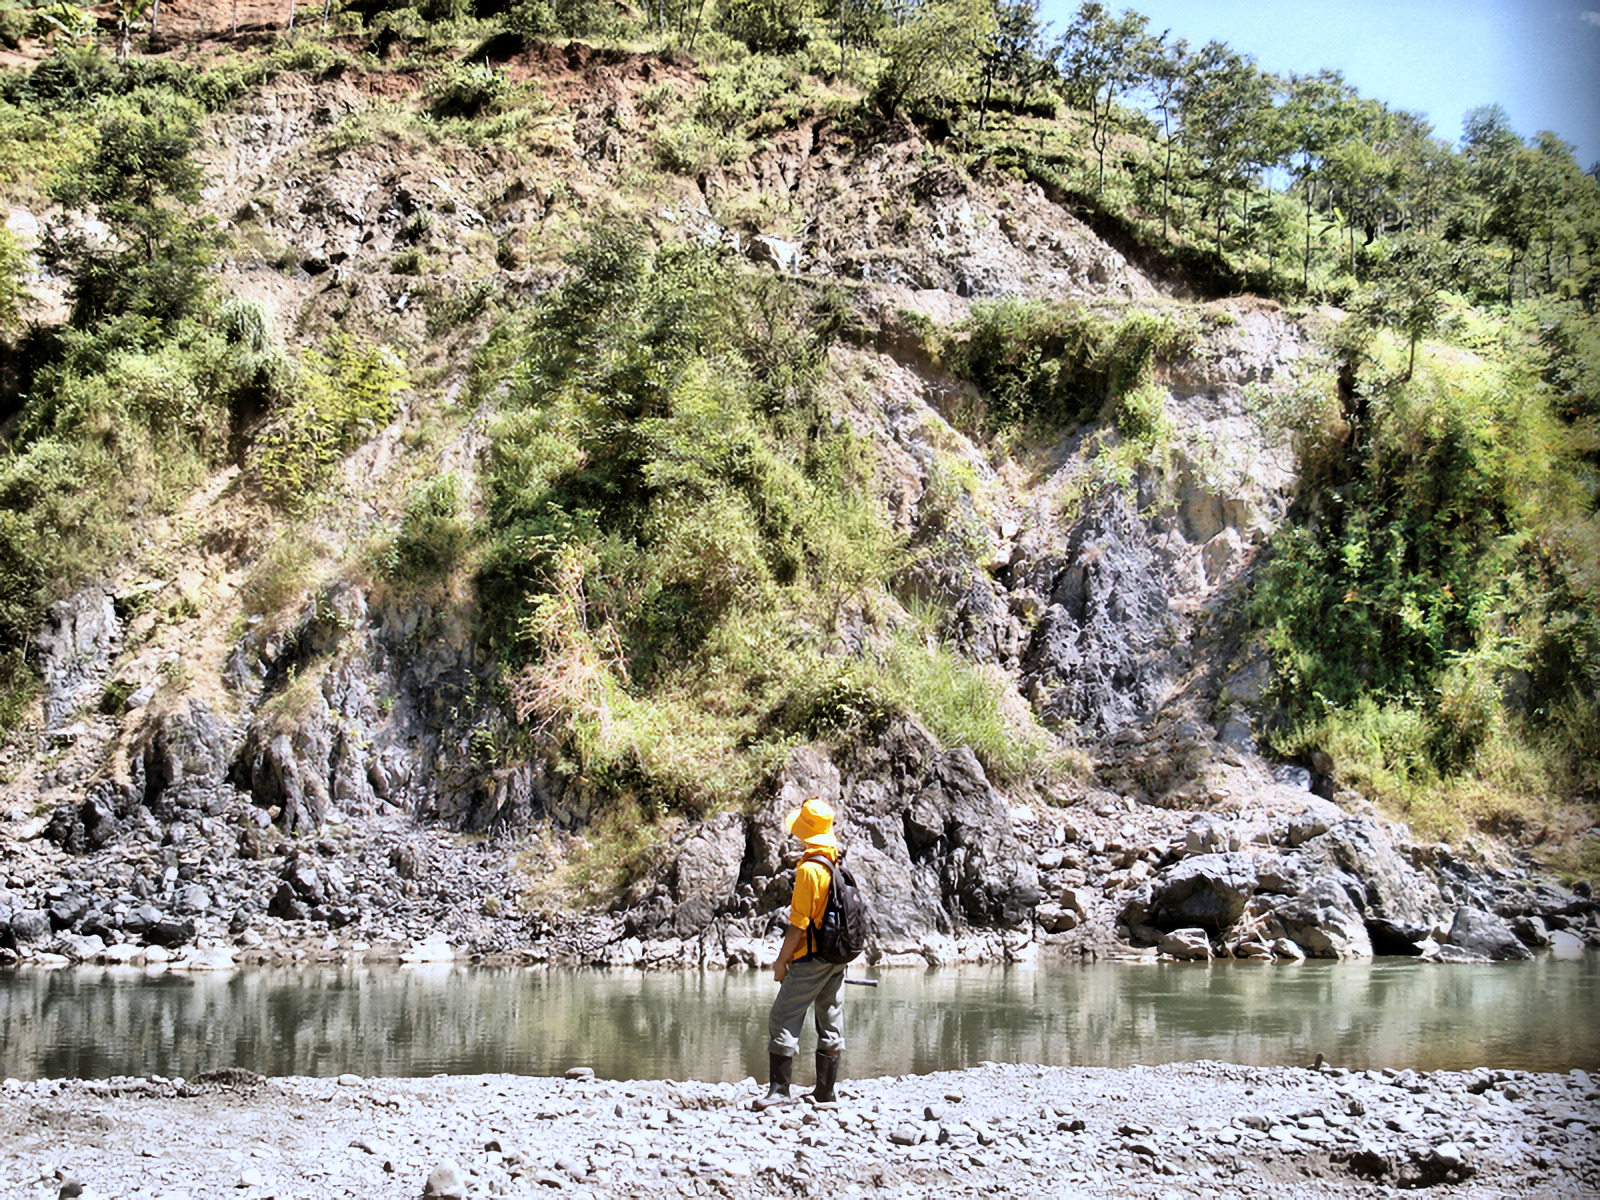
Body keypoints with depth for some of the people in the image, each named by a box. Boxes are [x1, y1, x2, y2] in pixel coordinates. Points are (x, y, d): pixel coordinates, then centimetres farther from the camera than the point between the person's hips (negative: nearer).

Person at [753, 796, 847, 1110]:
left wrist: (781, 961, -9)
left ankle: (780, 1088, -7)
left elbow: (799, 923, -18)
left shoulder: (810, 869, -17)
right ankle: (825, 1091, 17)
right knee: (830, 1023, 11)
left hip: (811, 958, -9)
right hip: (837, 959, 9)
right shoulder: (839, 865, 8)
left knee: (783, 1019, -5)